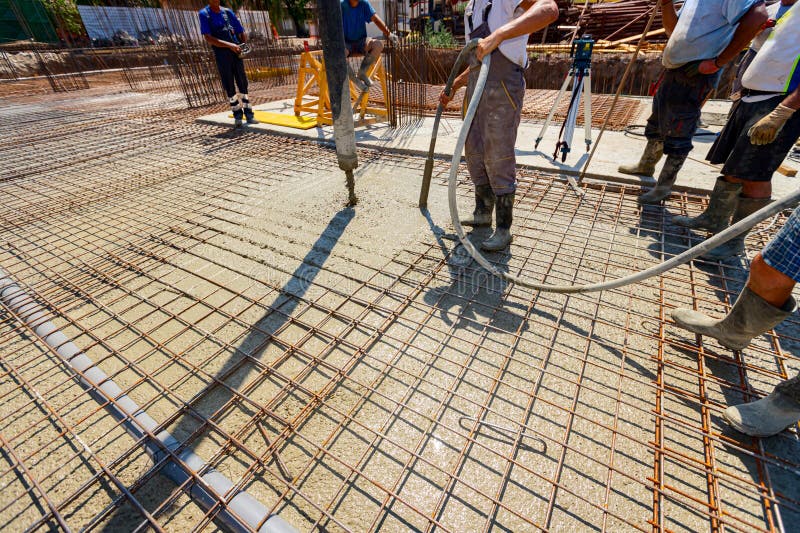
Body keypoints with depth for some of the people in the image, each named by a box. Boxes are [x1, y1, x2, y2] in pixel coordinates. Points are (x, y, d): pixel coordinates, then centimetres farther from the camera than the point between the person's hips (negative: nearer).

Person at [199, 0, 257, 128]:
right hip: (221, 54, -3)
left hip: (237, 52, 3)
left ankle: (249, 114, 8)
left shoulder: (227, 12, 14)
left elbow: (241, 32, 19)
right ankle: (237, 115, 4)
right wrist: (230, 45, -17)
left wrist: (244, 46, 0)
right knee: (229, 86, -1)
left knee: (243, 83, 3)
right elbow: (208, 38, -8)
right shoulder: (204, 14, 2)